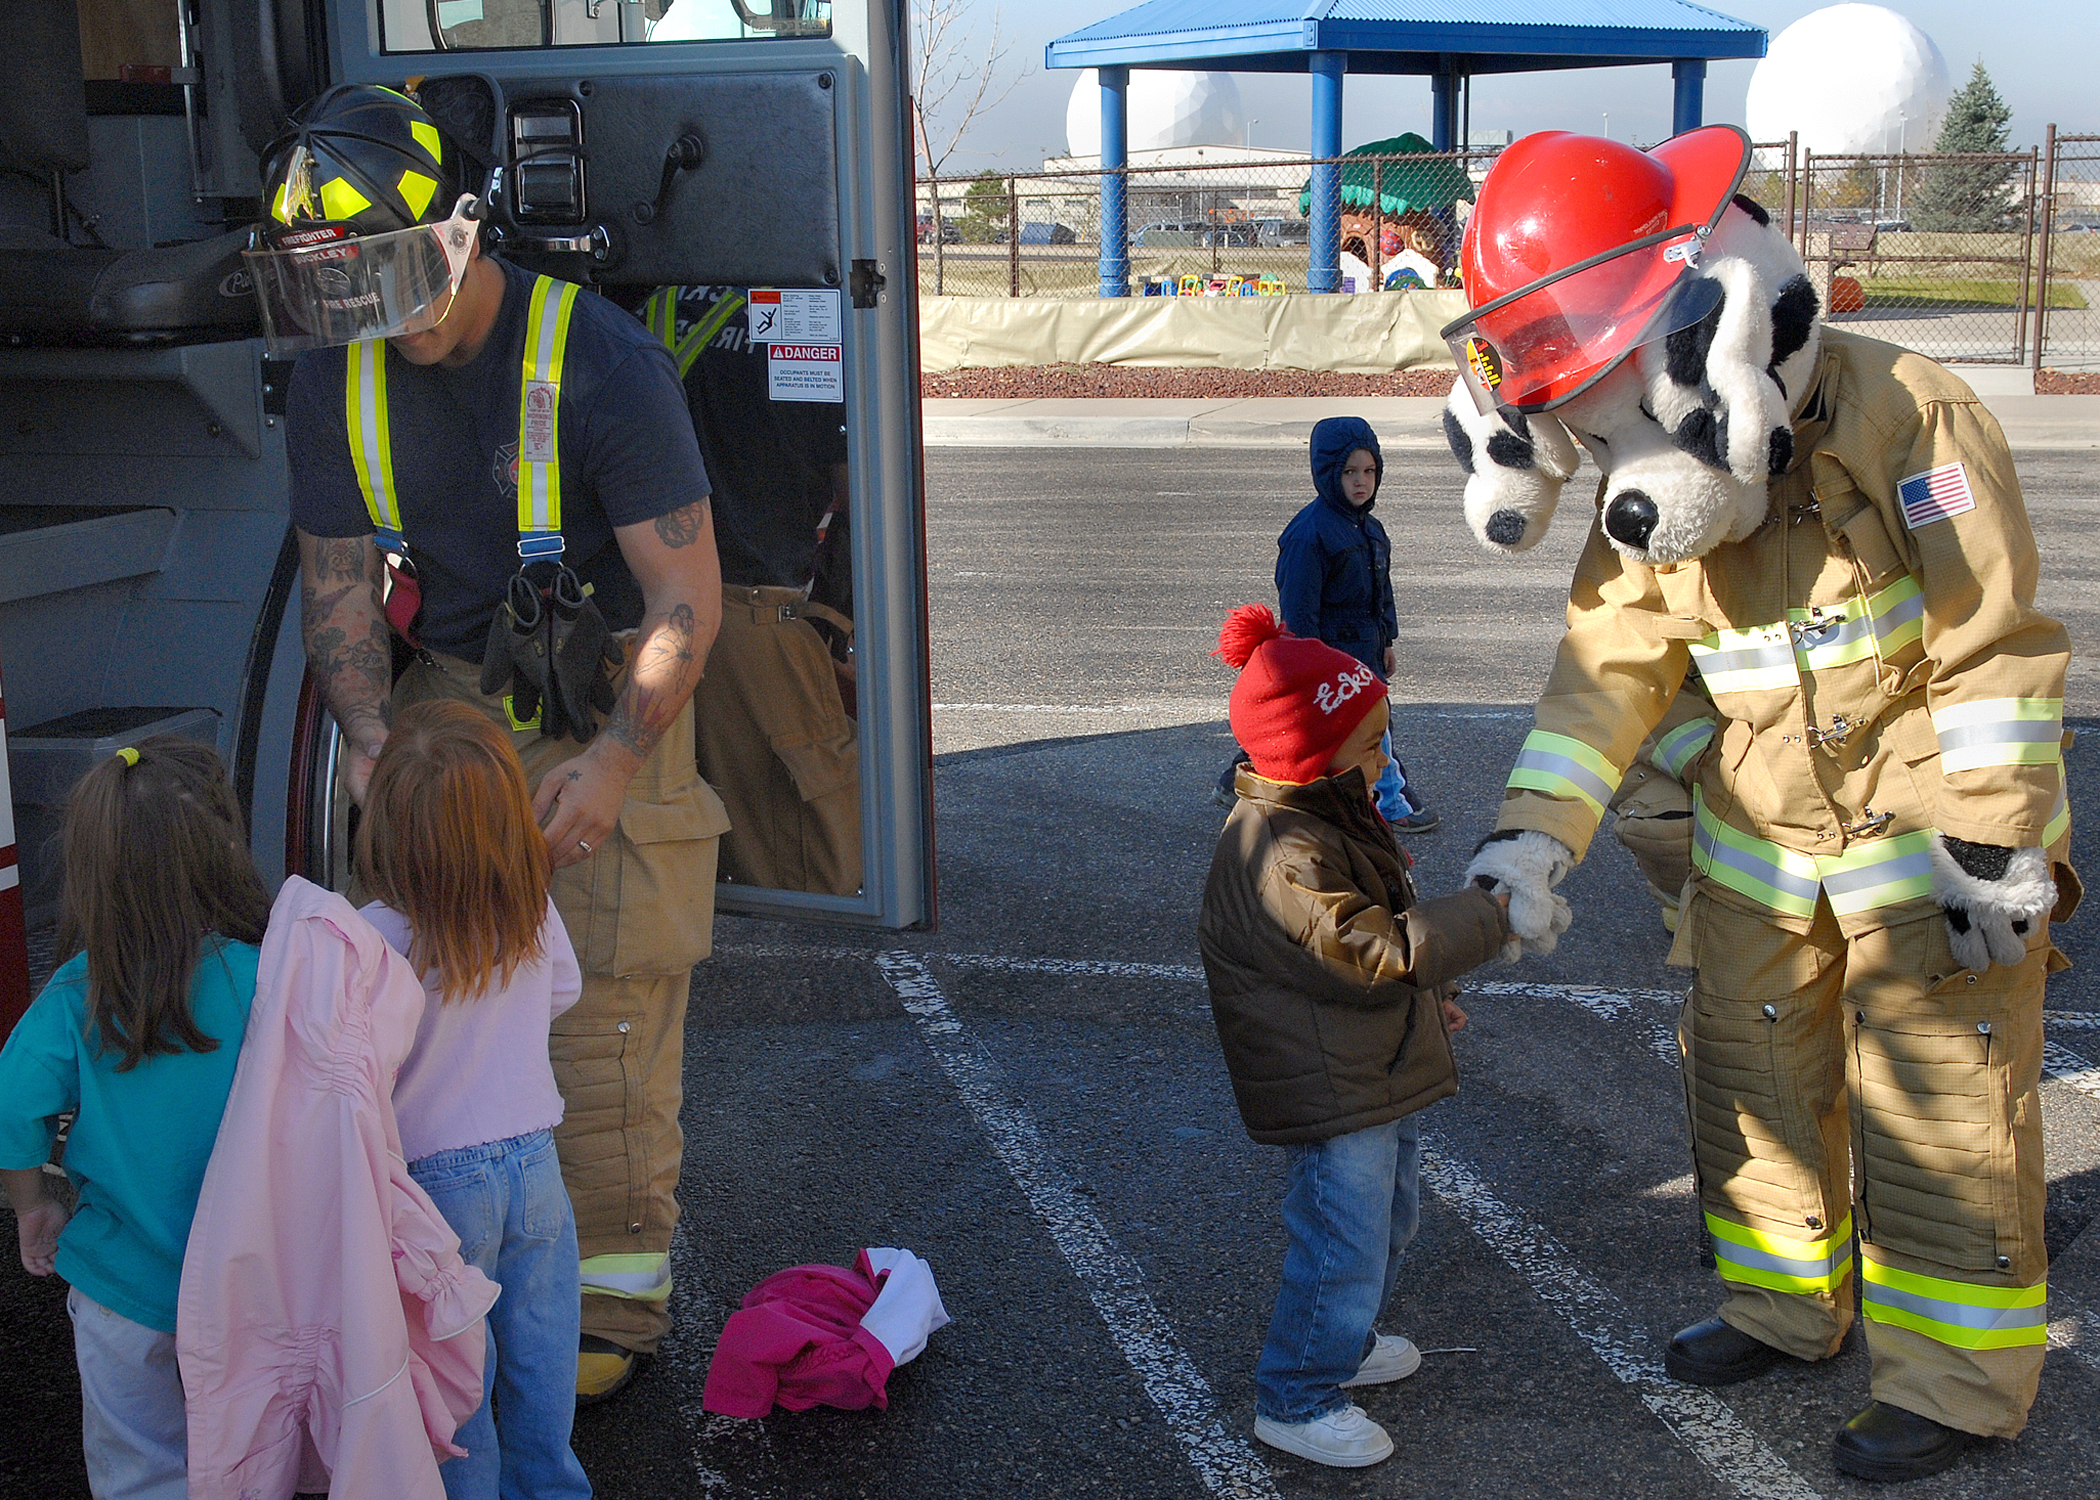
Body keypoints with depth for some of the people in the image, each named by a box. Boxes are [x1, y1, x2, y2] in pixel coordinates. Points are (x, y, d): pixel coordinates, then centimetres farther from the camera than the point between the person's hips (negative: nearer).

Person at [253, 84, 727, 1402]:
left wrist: (615, 761, -21)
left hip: (607, 698, -4)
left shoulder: (598, 364, -20)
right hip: (448, 693, 5)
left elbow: (688, 596, -17)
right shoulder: (335, 384, -3)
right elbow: (340, 586, 5)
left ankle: (618, 1294, 10)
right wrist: (370, 741, -10)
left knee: (608, 999, -5)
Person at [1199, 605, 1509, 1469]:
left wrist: (1429, 993, 22)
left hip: (1376, 1070, 11)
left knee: (1389, 1212, 24)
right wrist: (1489, 918, -27)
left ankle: (1344, 1342, 45)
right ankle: (1296, 1401, 14)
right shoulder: (1282, 857, -30)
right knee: (1343, 1239, -3)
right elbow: (1377, 952, -32)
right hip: (1326, 1095, -11)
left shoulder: (1331, 816, 5)